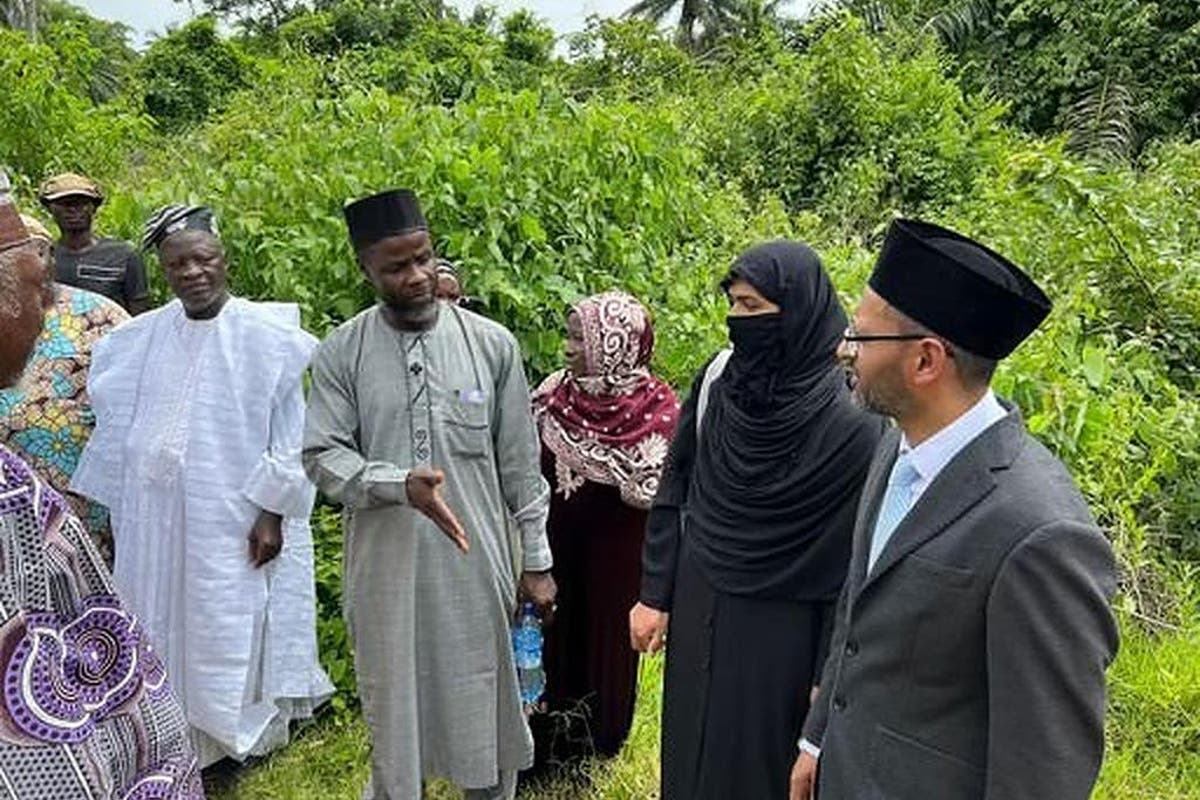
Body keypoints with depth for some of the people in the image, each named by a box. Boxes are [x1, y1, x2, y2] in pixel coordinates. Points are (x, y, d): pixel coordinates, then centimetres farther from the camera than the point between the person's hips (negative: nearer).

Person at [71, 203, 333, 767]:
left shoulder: (267, 336, -9)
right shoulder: (139, 341, 5)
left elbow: (289, 436, -8)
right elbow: (117, 427, 12)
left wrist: (272, 511, -11)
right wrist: (103, 508, 13)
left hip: (236, 523, -4)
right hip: (154, 519, 5)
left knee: (233, 634, 4)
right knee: (163, 634, 13)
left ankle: (238, 738, 22)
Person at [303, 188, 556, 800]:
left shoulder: (492, 344, -3)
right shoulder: (340, 354, -3)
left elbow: (519, 463, 1)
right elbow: (322, 457, -5)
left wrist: (536, 559, 3)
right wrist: (401, 484, -24)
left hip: (475, 564, 0)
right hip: (385, 569, 0)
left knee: (484, 709, 13)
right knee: (393, 717, 15)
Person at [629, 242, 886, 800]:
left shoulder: (853, 419, -17)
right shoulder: (718, 377, -4)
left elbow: (854, 556, -13)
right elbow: (673, 491, 5)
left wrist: (829, 673, -10)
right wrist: (655, 594, 4)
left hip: (779, 630, -4)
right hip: (697, 611, 5)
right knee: (689, 754, 19)